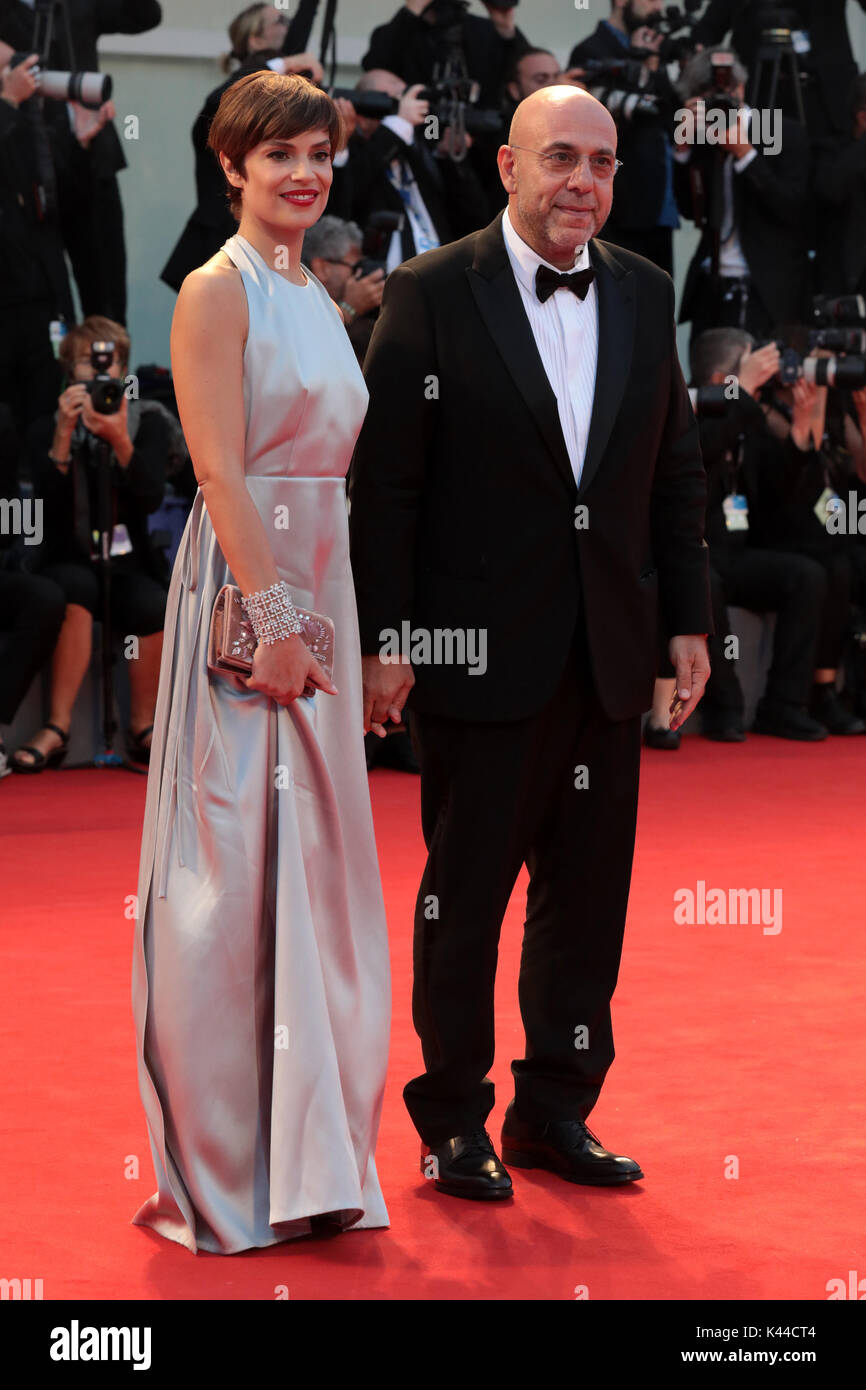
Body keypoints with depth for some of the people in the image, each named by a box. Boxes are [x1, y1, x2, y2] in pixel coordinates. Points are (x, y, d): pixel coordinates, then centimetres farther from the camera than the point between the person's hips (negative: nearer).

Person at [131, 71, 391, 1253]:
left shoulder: (315, 296, 16)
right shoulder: (218, 290, -8)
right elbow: (221, 471, -15)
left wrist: (325, 623, 12)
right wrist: (271, 619, -20)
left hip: (319, 588, 8)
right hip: (244, 586, -8)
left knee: (314, 863, 11)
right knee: (234, 870, -3)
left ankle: (305, 1150, 19)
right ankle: (223, 1169, 5)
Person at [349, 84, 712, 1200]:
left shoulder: (643, 294, 8)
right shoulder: (432, 294, -6)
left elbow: (675, 471, 12)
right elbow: (383, 480, -8)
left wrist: (688, 622, 8)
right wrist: (383, 638, -12)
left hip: (609, 652, 5)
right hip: (480, 650, -5)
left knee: (589, 893, 10)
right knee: (464, 894, 6)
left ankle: (556, 1110, 24)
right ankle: (453, 1120, 19)